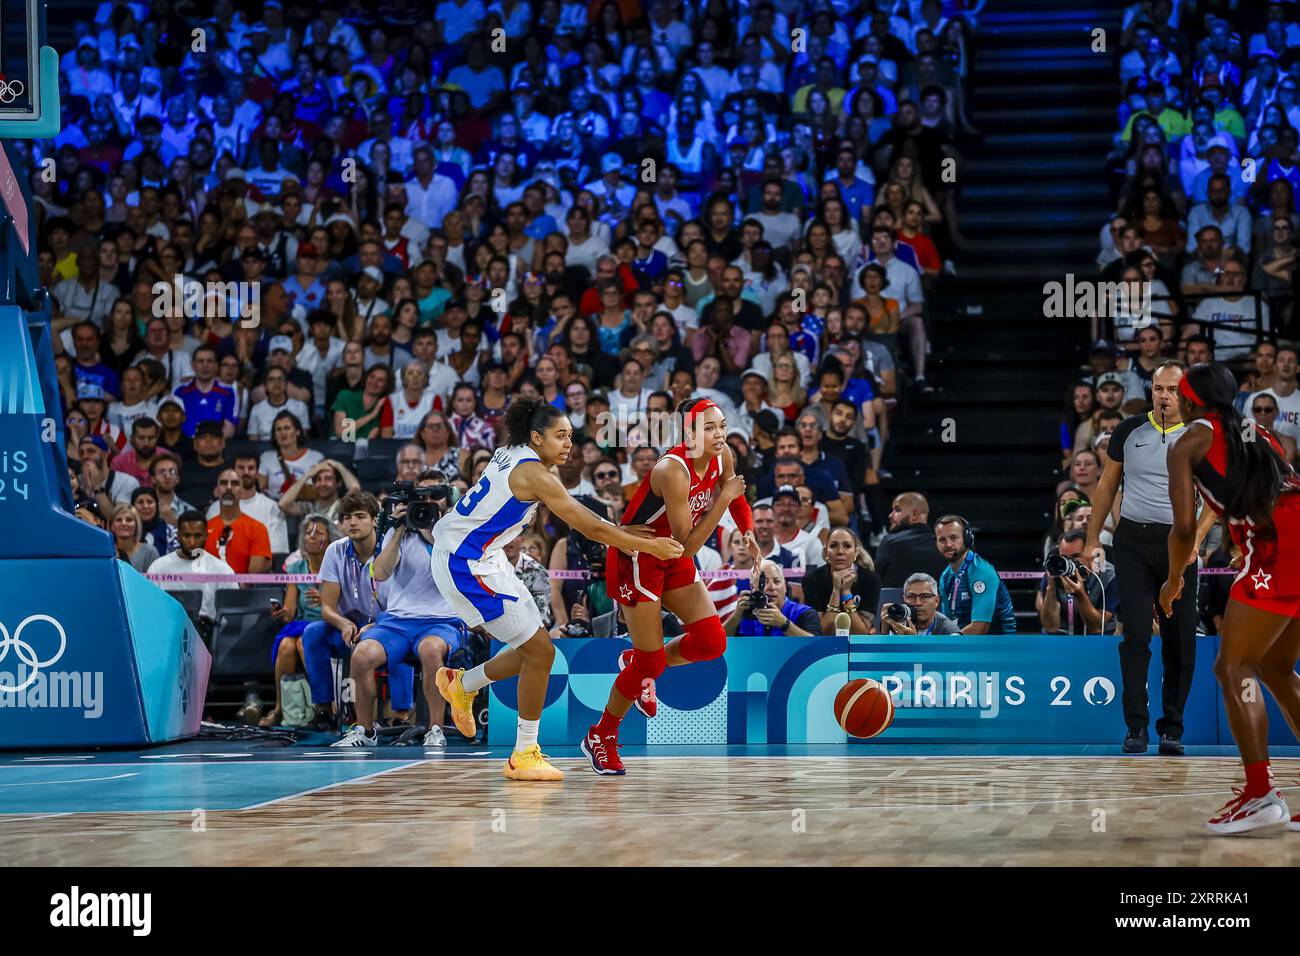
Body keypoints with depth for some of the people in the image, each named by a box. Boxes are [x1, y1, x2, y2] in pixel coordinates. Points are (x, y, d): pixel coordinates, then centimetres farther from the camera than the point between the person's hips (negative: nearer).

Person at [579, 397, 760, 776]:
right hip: (636, 558, -7)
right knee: (651, 661, -7)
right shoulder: (672, 471, -31)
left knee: (712, 642, -4)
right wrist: (723, 497, -32)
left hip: (674, 559, 7)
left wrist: (748, 532, -1)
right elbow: (688, 544, -31)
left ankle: (638, 663, 23)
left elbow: (737, 498, 16)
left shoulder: (723, 457, -8)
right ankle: (600, 738, 14)